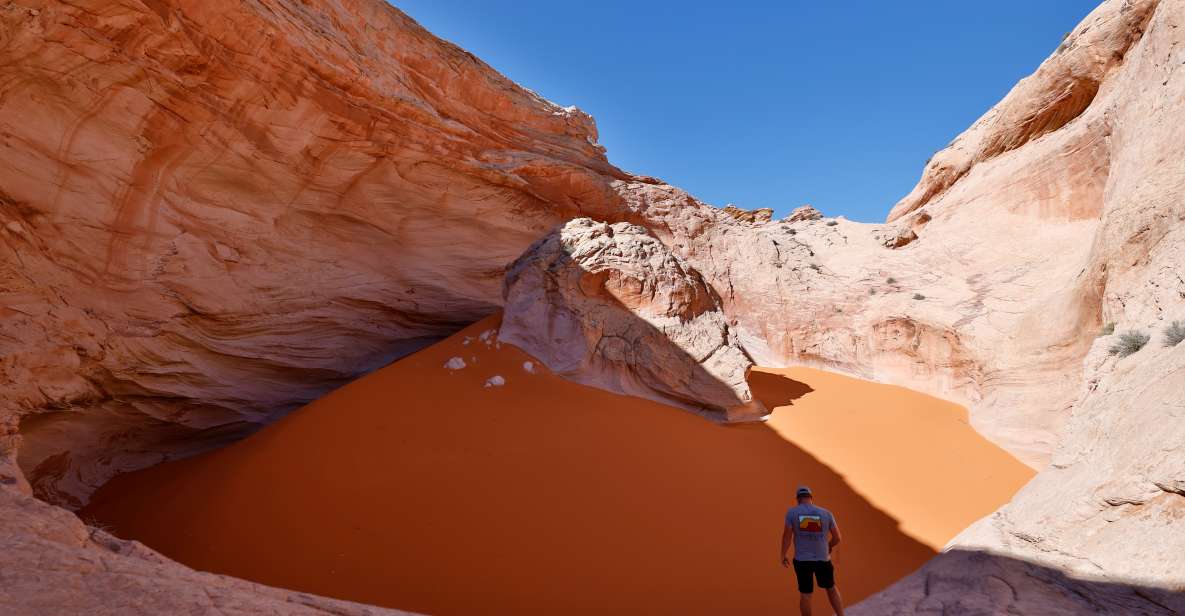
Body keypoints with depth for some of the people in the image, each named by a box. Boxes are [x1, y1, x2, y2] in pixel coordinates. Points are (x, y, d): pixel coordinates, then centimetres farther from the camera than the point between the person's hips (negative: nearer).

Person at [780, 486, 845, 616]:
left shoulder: (792, 512, -7)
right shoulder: (826, 513, -2)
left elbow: (786, 536, -9)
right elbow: (837, 538, 1)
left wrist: (783, 556, 4)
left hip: (801, 560, -1)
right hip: (822, 559, 1)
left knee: (805, 594, 13)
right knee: (831, 588, 24)